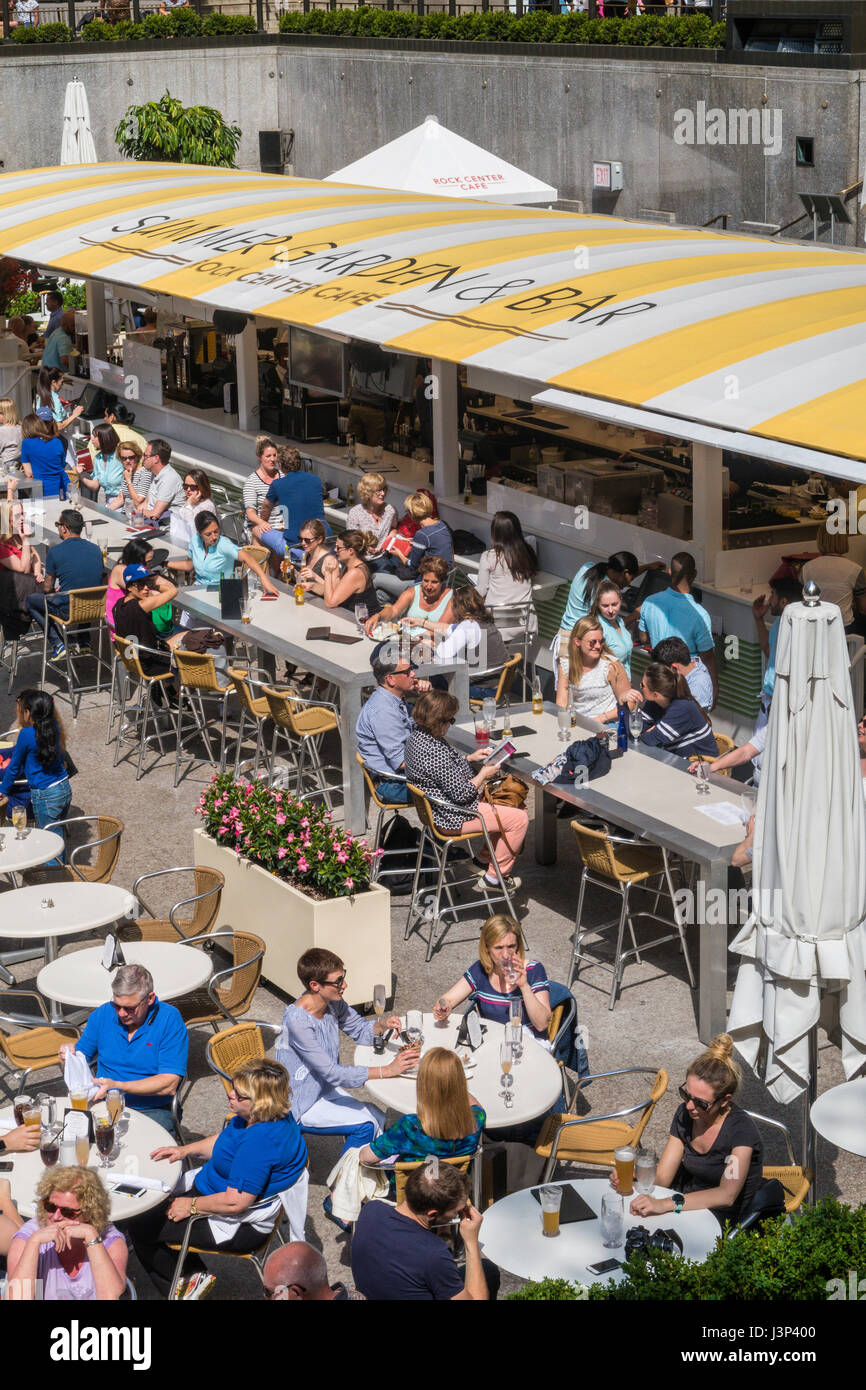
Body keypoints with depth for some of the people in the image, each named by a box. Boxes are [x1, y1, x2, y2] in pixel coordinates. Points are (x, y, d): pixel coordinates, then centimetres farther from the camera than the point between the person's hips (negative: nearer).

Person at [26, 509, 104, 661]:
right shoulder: (96, 549, 2)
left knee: (31, 600, 21)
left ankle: (58, 643, 9)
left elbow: (47, 588, -4)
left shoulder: (55, 552, -12)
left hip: (68, 611, -5)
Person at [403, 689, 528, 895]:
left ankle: (485, 856, 31)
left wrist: (470, 758, 9)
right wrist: (484, 774, -9)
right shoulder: (434, 752, -33)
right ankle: (494, 877, 6)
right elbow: (462, 793, -25)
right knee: (519, 819, -5)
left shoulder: (417, 735, -2)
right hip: (453, 818, -11)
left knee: (513, 803, 22)